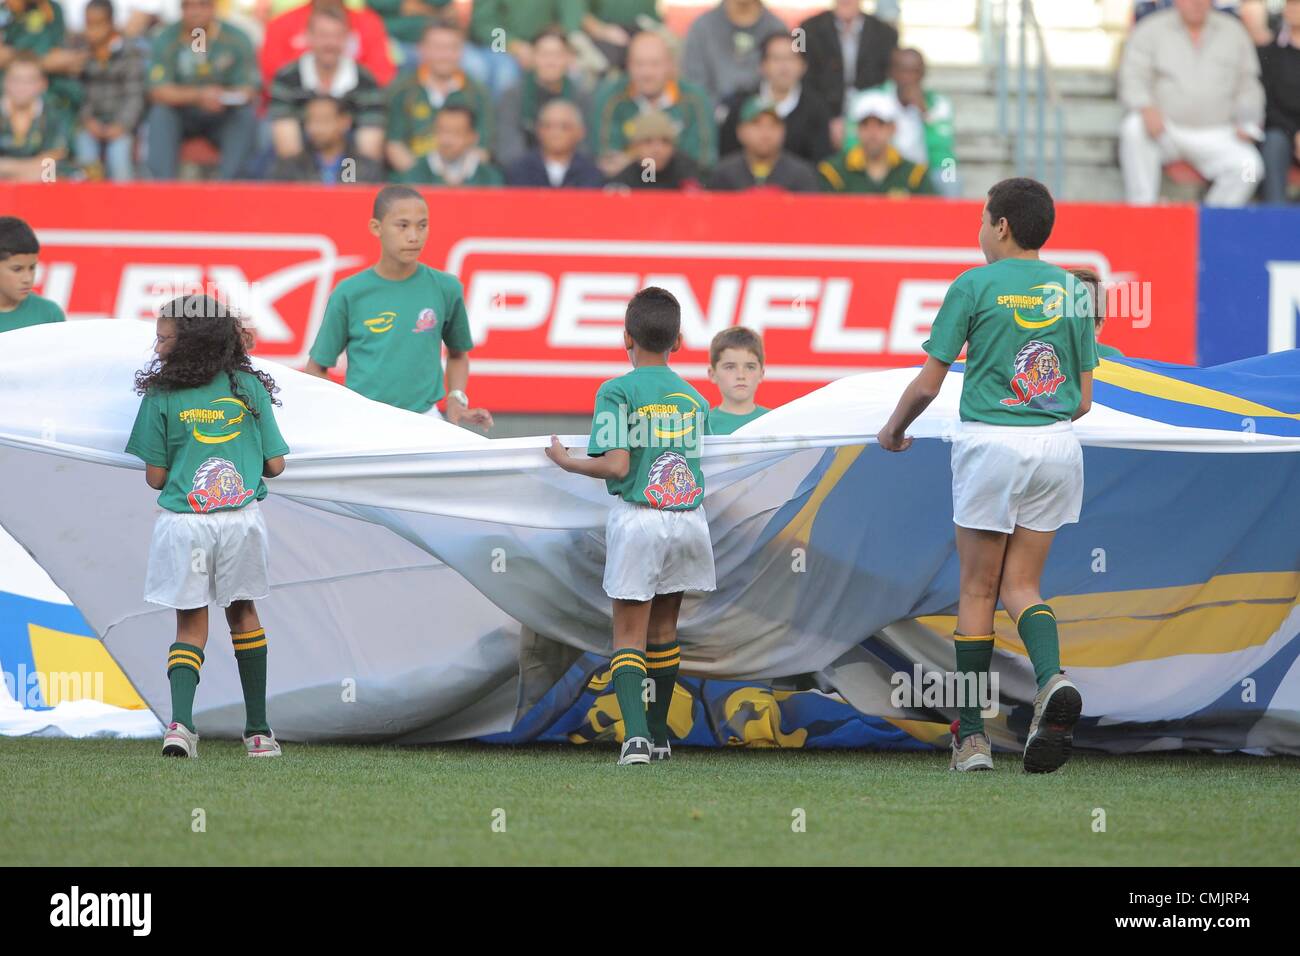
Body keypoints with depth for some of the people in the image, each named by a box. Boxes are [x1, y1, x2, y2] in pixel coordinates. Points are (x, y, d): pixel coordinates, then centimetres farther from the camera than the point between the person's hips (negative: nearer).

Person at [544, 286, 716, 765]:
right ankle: (659, 735, 22)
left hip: (638, 518, -4)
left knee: (629, 633, -2)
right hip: (689, 517, 4)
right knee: (664, 627, 17)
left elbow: (617, 465, -14)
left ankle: (636, 734, -19)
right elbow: (696, 459, 12)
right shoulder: (694, 398, 9)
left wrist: (566, 461, 2)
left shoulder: (618, 392, -7)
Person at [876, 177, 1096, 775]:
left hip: (991, 442, -4)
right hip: (1057, 446, 4)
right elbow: (1084, 400, 10)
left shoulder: (974, 287, -3)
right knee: (1021, 585, 11)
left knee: (978, 589, 7)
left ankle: (971, 734, 8)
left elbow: (928, 383, -1)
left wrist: (894, 431, 17)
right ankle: (1052, 678, -19)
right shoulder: (1072, 291, 8)